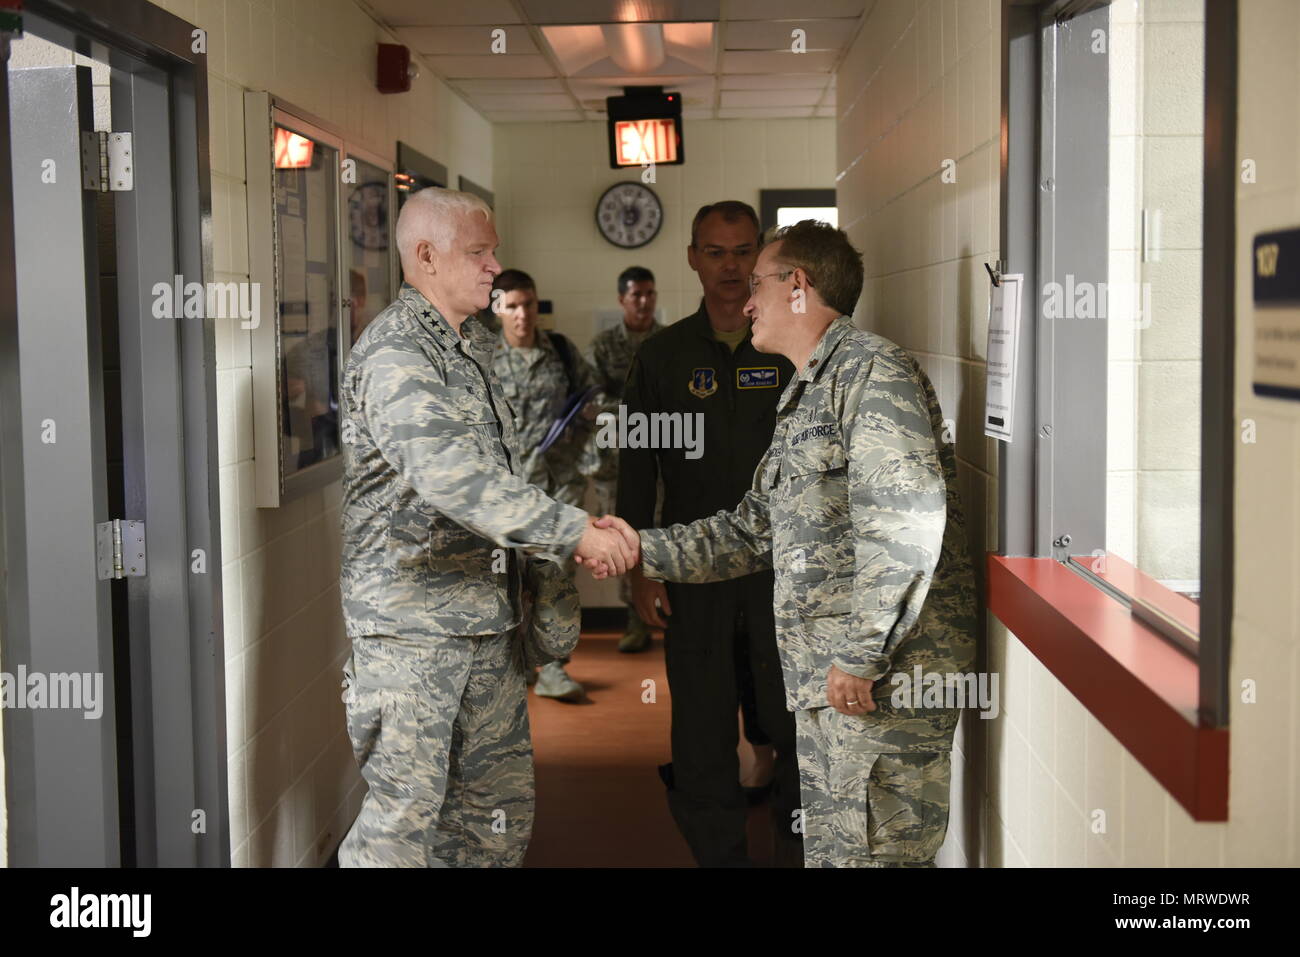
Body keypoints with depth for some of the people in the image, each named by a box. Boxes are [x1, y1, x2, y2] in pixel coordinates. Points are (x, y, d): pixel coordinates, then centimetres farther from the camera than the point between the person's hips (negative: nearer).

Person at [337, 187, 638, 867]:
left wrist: (546, 591, 13)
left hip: (486, 618, 9)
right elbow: (452, 477, -28)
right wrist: (575, 532, -30)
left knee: (499, 807, 12)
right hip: (411, 624, -9)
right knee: (406, 809, -5)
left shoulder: (470, 349, 16)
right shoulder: (394, 355, -15)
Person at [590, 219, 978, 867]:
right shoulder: (805, 397, 23)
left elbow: (907, 521, -22)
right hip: (824, 681, 10)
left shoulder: (871, 370, -10)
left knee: (873, 852, -7)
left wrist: (861, 656, -22)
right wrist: (642, 550, 20)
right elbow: (753, 532, 26)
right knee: (828, 848, 14)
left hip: (882, 676, -10)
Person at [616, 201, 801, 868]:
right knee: (702, 734, 5)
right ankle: (719, 855, 19)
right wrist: (639, 570, 1)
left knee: (799, 727, 1)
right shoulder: (662, 356, 5)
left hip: (784, 567, 0)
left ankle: (796, 847, 22)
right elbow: (636, 468, 6)